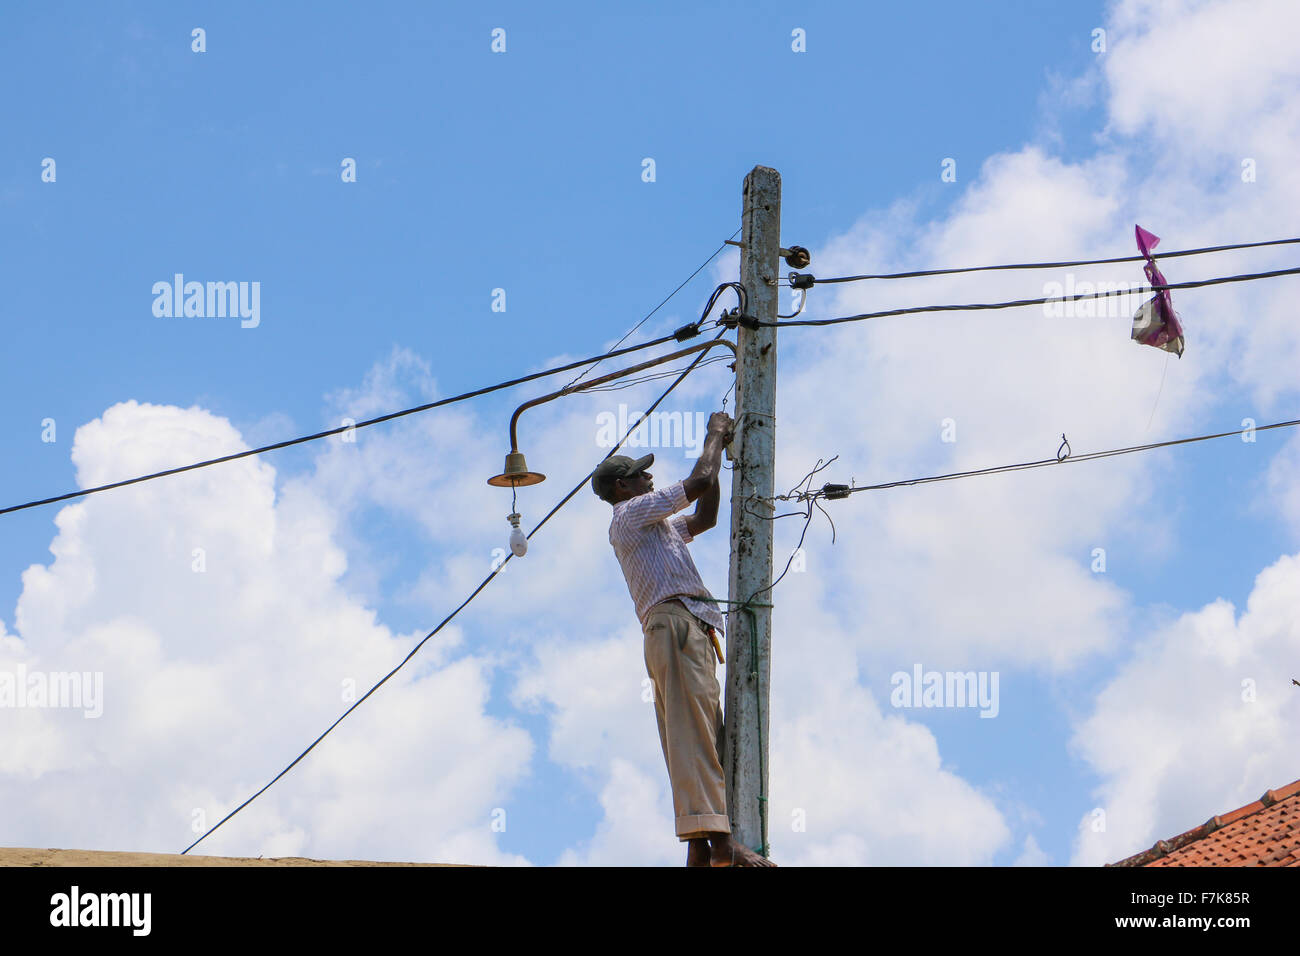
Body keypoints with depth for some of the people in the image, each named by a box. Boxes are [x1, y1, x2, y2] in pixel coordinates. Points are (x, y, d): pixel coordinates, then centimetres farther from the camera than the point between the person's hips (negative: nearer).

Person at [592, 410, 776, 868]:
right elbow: (698, 483, -1)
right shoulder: (632, 512, 5)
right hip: (676, 621, -10)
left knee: (693, 737, -2)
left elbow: (704, 519, 39)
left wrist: (717, 453, 34)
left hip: (688, 633, 10)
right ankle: (718, 839, -34)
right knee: (693, 729, -21)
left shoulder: (652, 526, 33)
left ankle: (699, 850, -12)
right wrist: (715, 433, 14)